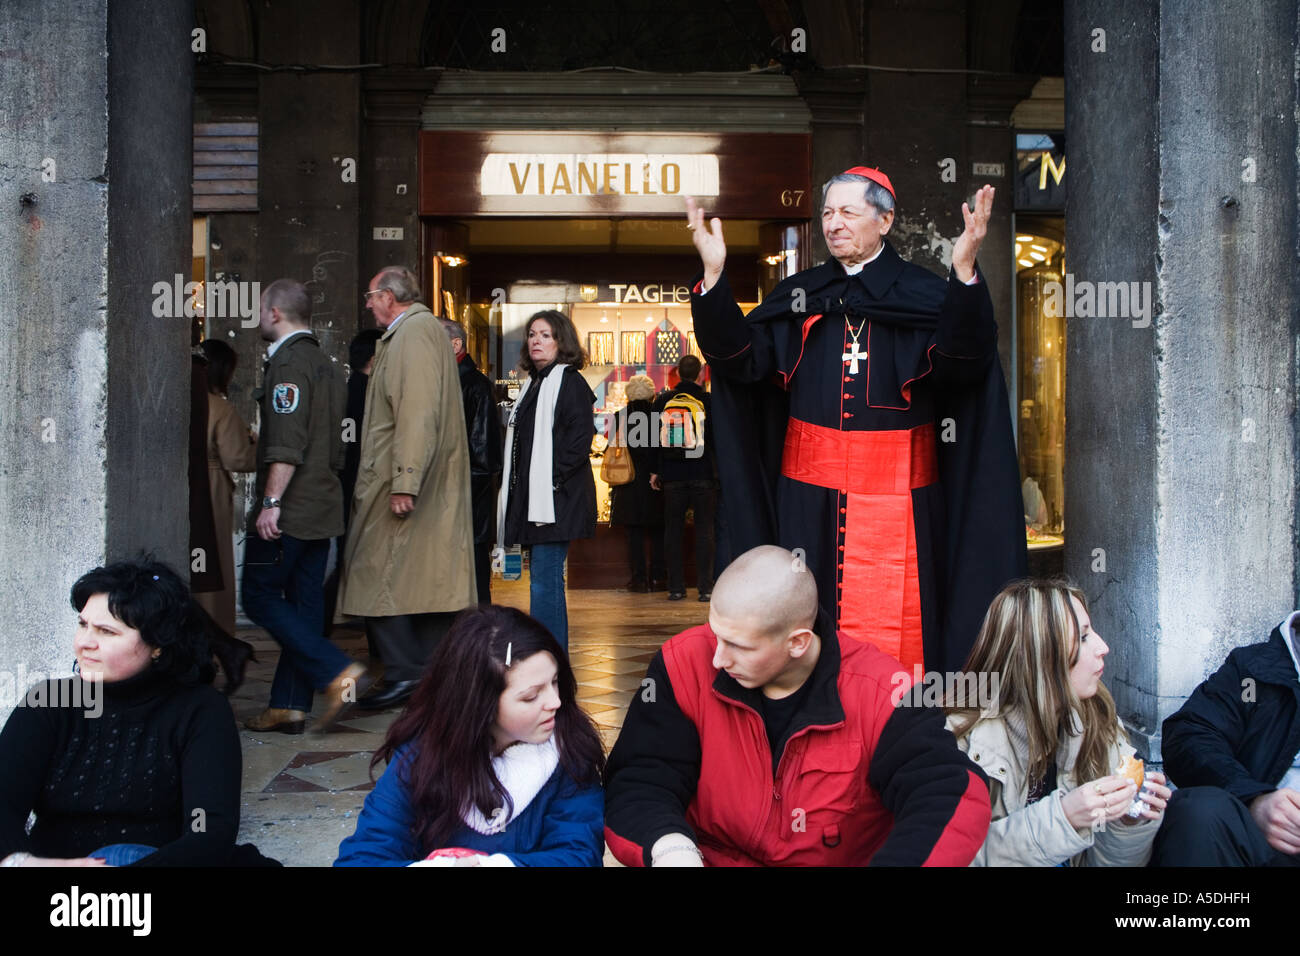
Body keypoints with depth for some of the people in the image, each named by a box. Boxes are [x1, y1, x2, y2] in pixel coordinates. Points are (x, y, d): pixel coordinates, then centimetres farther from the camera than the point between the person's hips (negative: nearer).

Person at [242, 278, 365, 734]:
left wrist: (271, 501, -22)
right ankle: (289, 706, 12)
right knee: (302, 605, 8)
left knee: (260, 597, -3)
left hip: (289, 510, -9)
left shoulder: (288, 362, -12)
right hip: (322, 506, 9)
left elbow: (287, 444, -22)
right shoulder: (324, 364, 17)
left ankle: (336, 672, -13)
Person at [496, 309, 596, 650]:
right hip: (531, 499, 9)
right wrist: (515, 490, 12)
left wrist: (552, 480, -19)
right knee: (544, 580, 13)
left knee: (544, 581, -10)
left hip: (556, 501, -9)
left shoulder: (569, 381, -6)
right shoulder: (533, 383, 20)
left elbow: (580, 438, -17)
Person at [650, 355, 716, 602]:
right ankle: (705, 586, -1)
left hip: (672, 477, 2)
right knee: (704, 529, 2)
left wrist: (656, 470, 13)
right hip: (703, 475, -2)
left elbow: (654, 438, 7)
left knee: (673, 530, 7)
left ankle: (676, 586, 6)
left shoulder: (663, 401, 4)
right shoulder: (708, 400, -3)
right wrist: (719, 470, 6)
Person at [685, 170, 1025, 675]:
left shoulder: (924, 296, 2)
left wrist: (965, 274, -30)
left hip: (895, 497, -3)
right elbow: (741, 360, -1)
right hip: (809, 494, 3)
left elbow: (962, 364, -16)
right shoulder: (797, 297, 11)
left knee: (891, 633, -1)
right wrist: (713, 277, -12)